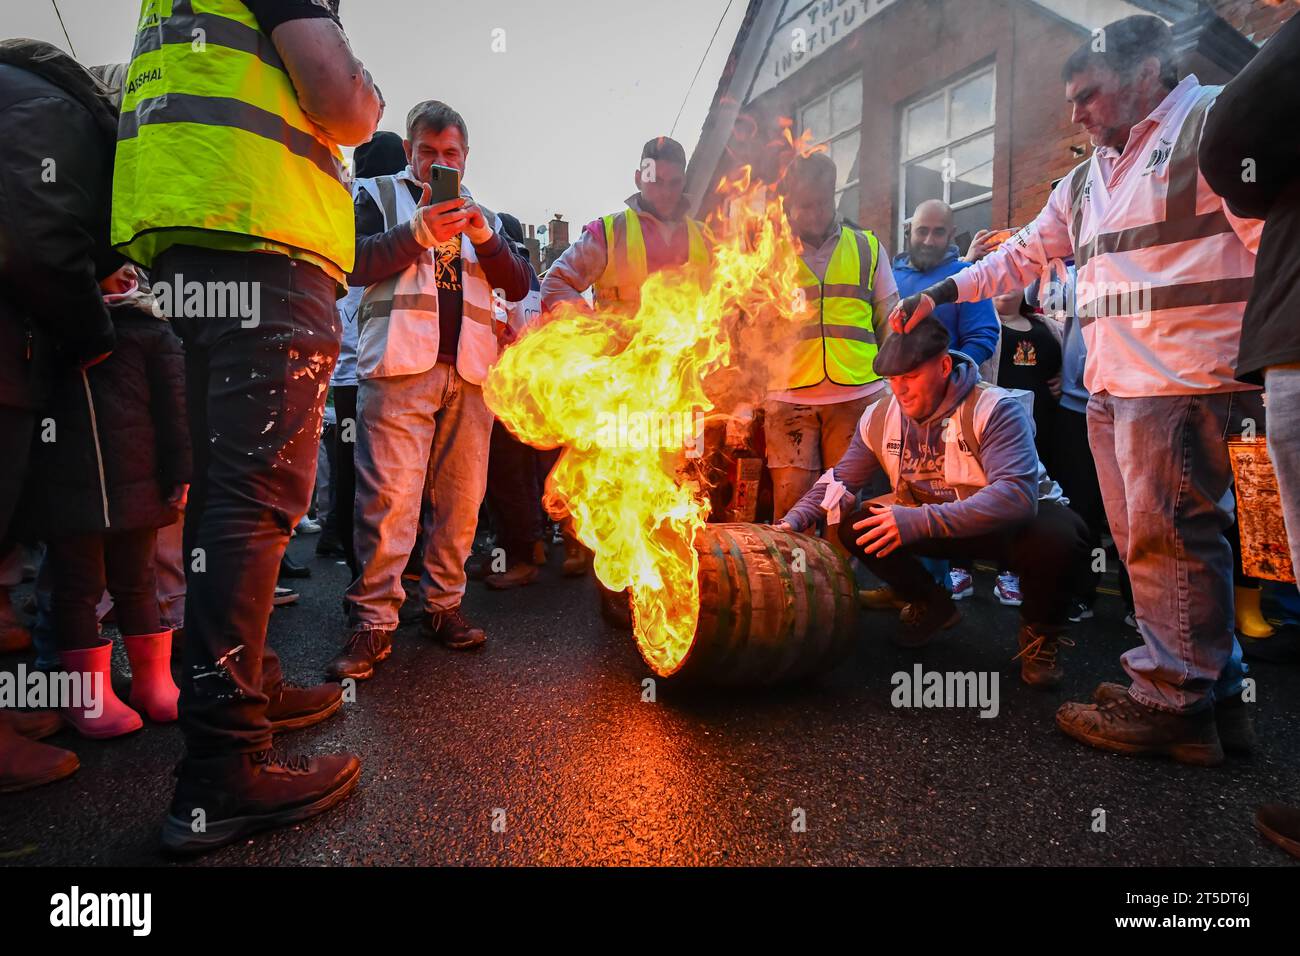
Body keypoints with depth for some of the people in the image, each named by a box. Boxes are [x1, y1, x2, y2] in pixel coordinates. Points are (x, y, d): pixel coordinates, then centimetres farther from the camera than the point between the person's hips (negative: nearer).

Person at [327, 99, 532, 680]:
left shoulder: (482, 214, 24)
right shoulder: (380, 195, 14)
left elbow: (519, 286, 13)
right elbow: (355, 263, -2)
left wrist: (485, 237, -3)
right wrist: (418, 231, -13)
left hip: (469, 369, 4)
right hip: (400, 364, -4)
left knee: (461, 497, 2)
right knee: (389, 495, -12)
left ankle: (443, 606, 11)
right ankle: (372, 622, -7)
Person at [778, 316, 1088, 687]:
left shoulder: (996, 409, -26)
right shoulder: (879, 418, -8)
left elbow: (1017, 494, -38)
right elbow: (840, 479, 2)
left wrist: (922, 522, -47)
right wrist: (793, 521, -16)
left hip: (1018, 519, -5)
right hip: (935, 526, 5)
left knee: (1060, 536, -38)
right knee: (855, 527, -14)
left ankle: (1040, 631, -3)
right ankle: (931, 604, 12)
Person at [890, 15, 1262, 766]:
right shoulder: (1090, 178, 25)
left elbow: (1271, 231, -6)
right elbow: (1024, 256, 30)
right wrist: (939, 295, 23)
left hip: (1178, 376, -8)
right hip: (1110, 385, 8)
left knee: (1169, 538, -7)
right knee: (1151, 541, 8)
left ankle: (1173, 707, 2)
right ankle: (1213, 689, 18)